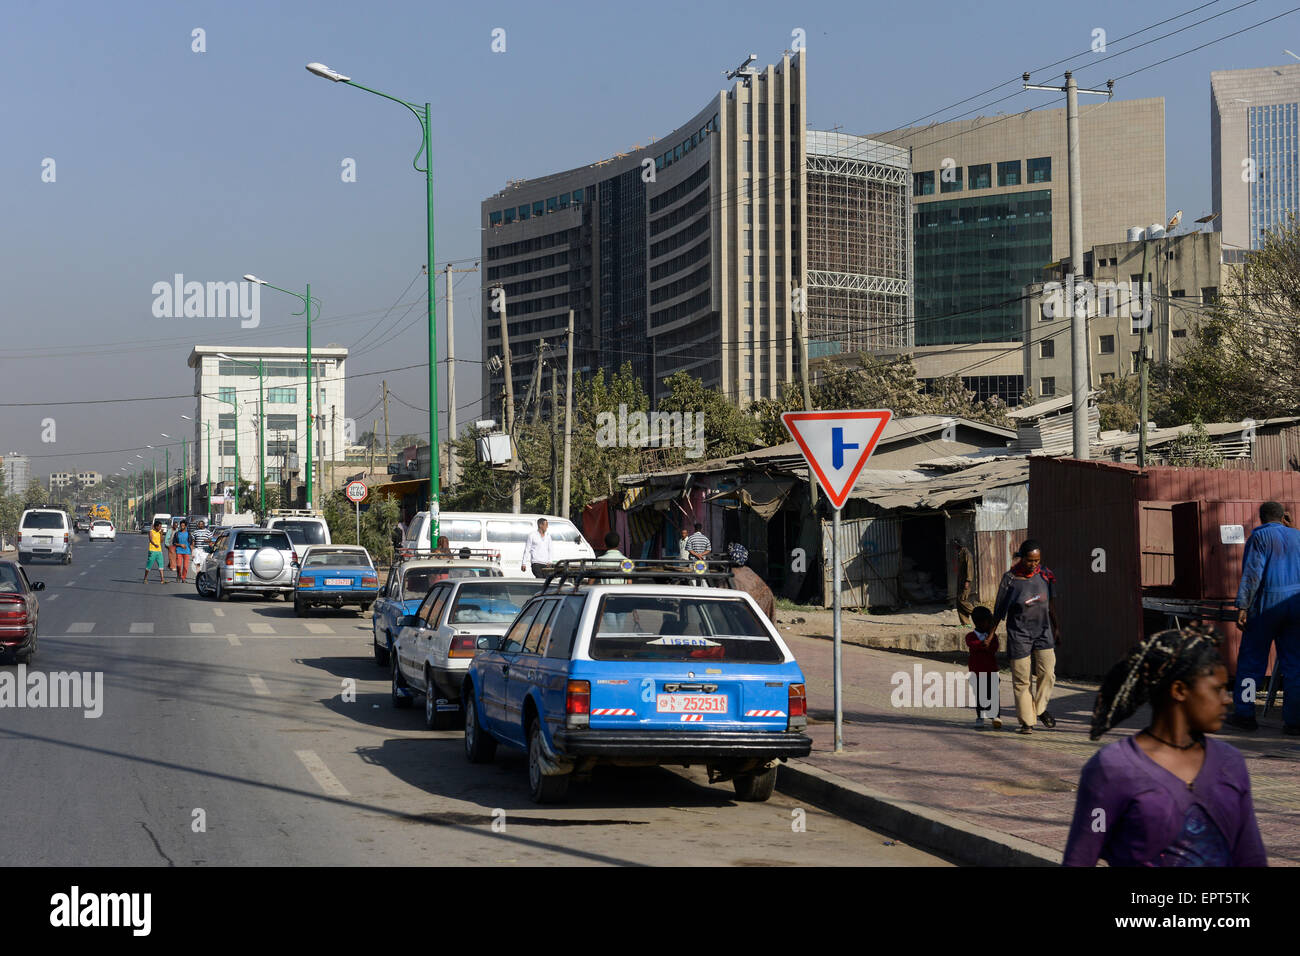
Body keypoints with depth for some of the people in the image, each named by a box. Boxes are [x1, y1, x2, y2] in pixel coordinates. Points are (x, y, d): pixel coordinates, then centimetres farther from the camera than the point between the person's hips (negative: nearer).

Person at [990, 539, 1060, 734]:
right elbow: (999, 610, -3)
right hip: (1019, 634, -3)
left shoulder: (1044, 574, 0)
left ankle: (1040, 709, 17)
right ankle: (1026, 721, 10)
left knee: (1047, 673, -7)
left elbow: (1051, 603, 13)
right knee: (1021, 679, 0)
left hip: (1043, 631, 3)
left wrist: (1056, 628, 17)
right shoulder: (1010, 579, -10)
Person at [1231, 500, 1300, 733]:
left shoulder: (1259, 537, -2)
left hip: (1266, 604, -4)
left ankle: (1244, 714, 3)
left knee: (1251, 660, 3)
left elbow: (1252, 573, -12)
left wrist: (1242, 606, -15)